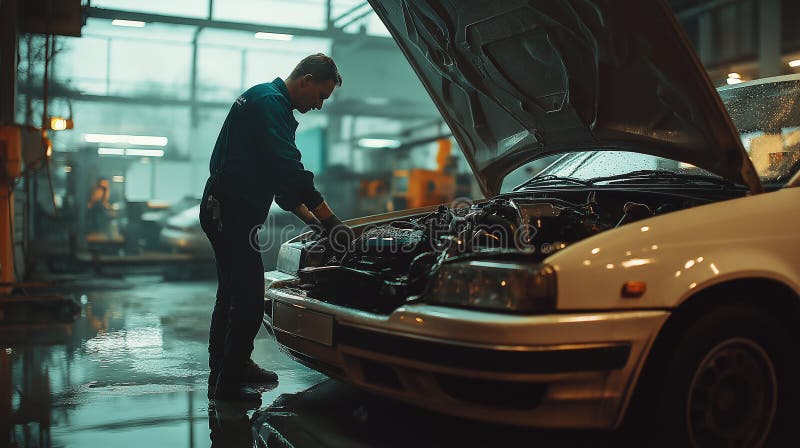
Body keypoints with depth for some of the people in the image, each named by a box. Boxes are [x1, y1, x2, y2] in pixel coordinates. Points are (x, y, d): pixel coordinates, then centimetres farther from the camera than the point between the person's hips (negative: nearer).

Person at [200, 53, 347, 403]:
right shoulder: (269, 102, -14)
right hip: (231, 213, -11)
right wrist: (330, 221, -21)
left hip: (224, 212, 11)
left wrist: (310, 218, 16)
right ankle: (227, 382, 2)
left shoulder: (271, 102, 20)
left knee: (233, 294, 20)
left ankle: (230, 368, 33)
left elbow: (279, 177, 23)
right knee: (249, 300, -7)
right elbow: (290, 171, -24)